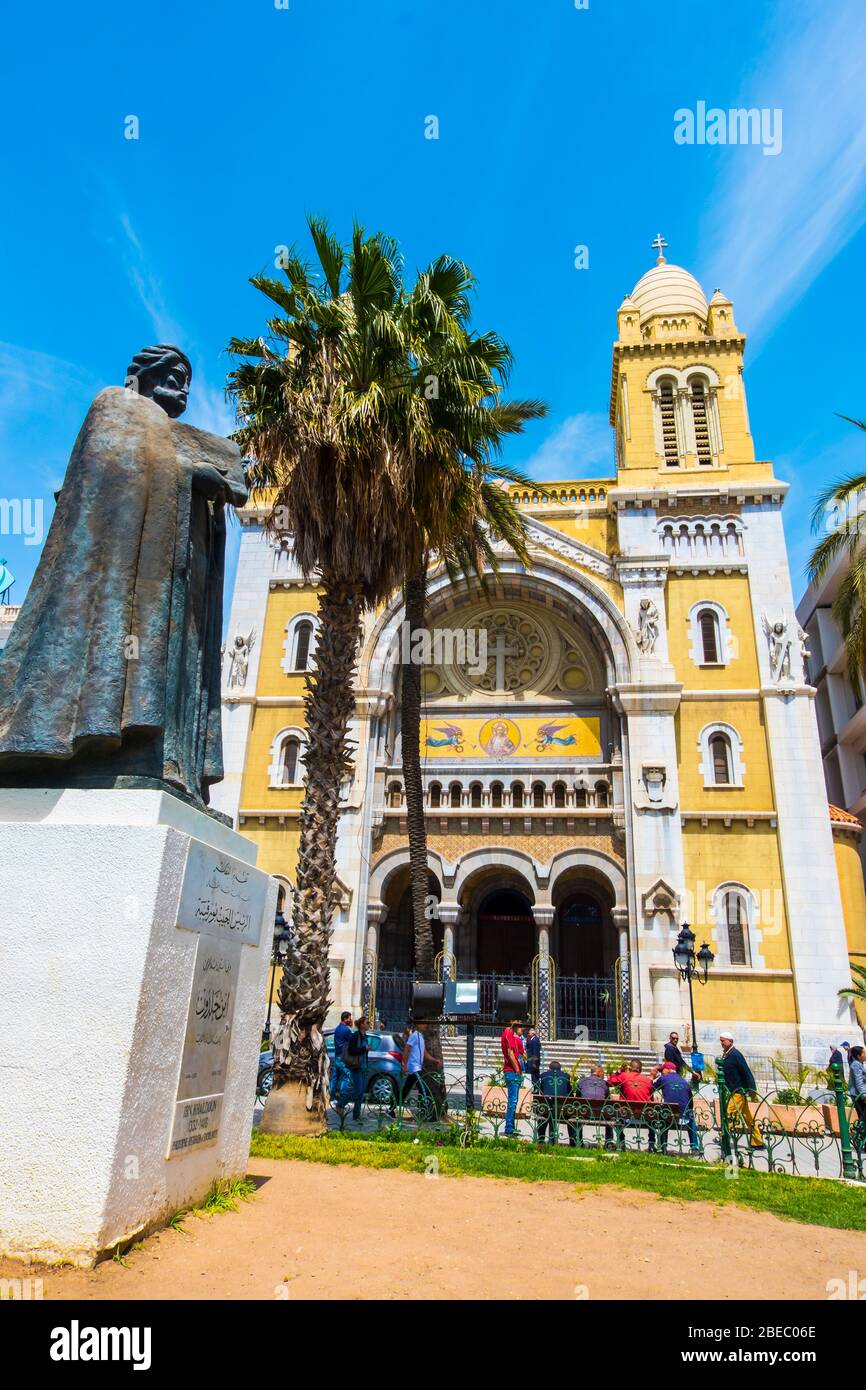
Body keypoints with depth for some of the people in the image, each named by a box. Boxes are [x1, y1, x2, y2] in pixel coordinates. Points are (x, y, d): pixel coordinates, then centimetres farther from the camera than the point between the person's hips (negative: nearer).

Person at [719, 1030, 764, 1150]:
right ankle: (758, 1142, 21)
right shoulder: (725, 1055, 11)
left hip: (739, 1091, -9)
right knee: (748, 1117, 14)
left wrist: (751, 1089, -18)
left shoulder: (735, 1054, -15)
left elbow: (746, 1072, -17)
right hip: (734, 1091, 9)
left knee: (730, 1115, -10)